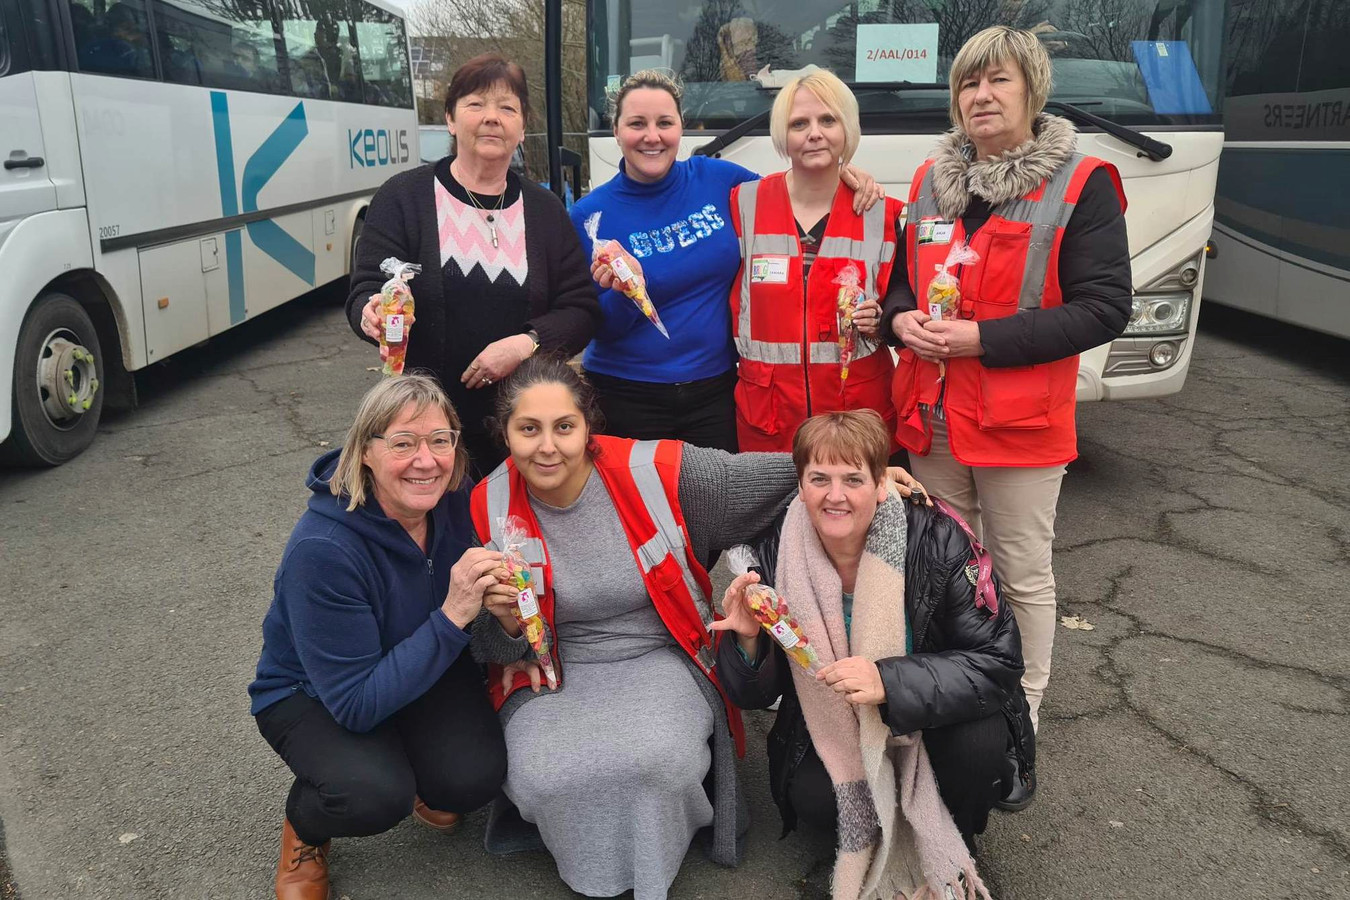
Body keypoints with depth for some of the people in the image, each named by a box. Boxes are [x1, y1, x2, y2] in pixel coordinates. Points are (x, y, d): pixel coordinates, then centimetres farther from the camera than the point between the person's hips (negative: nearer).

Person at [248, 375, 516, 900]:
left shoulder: (456, 501, -19)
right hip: (311, 693, -4)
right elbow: (356, 704, -31)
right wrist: (452, 616, -38)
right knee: (374, 795, -31)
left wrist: (499, 601, -25)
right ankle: (304, 829, 5)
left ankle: (420, 781, 16)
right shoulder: (322, 549, -33)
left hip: (420, 668, 4)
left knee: (476, 776, -22)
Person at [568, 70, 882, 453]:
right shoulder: (590, 214, -7)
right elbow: (600, 330, -6)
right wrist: (625, 291, -26)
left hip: (716, 391, 2)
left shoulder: (716, 178, -2)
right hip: (627, 400, -2)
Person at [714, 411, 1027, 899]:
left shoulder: (936, 541, -25)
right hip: (832, 725, 1)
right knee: (811, 799, -23)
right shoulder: (777, 555, -18)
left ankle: (954, 848, 4)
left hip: (934, 712, -1)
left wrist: (889, 681, -39)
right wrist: (747, 640, -34)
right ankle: (889, 816, 13)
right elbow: (758, 695, -11)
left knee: (979, 742, -30)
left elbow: (998, 661, -26)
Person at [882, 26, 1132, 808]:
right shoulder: (931, 181, 10)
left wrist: (982, 339, -20)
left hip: (1021, 423, -5)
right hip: (931, 418, 5)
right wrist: (902, 318, -6)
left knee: (1024, 576, 6)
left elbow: (1105, 309, -12)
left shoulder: (1081, 184, -6)